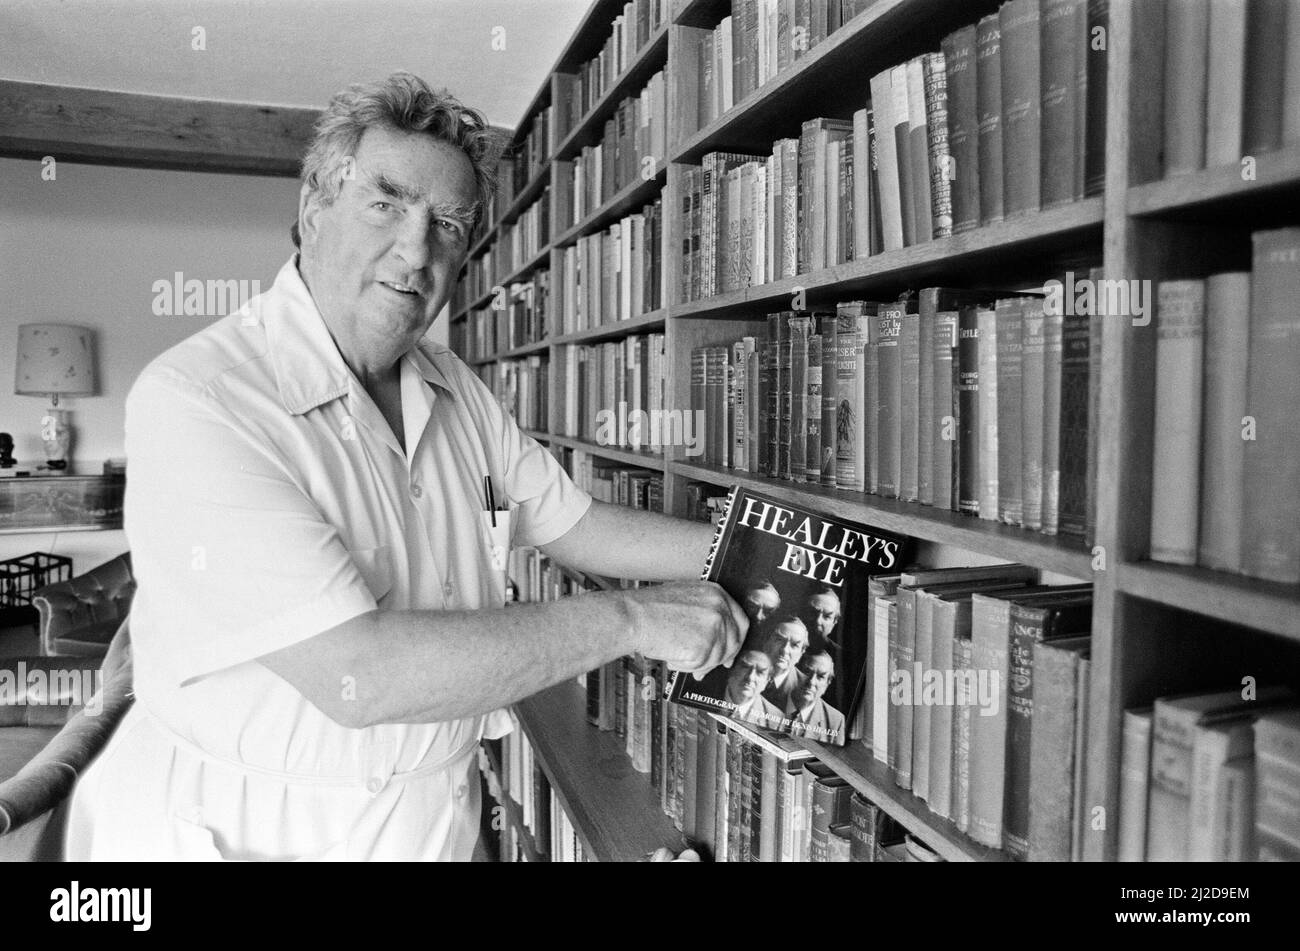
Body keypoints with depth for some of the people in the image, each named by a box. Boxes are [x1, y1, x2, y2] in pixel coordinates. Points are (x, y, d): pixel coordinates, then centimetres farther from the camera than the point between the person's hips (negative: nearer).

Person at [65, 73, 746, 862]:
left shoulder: (454, 388, 0)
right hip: (246, 832, -6)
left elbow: (576, 526, 4)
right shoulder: (195, 400, -25)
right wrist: (629, 620, -25)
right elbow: (358, 675, -31)